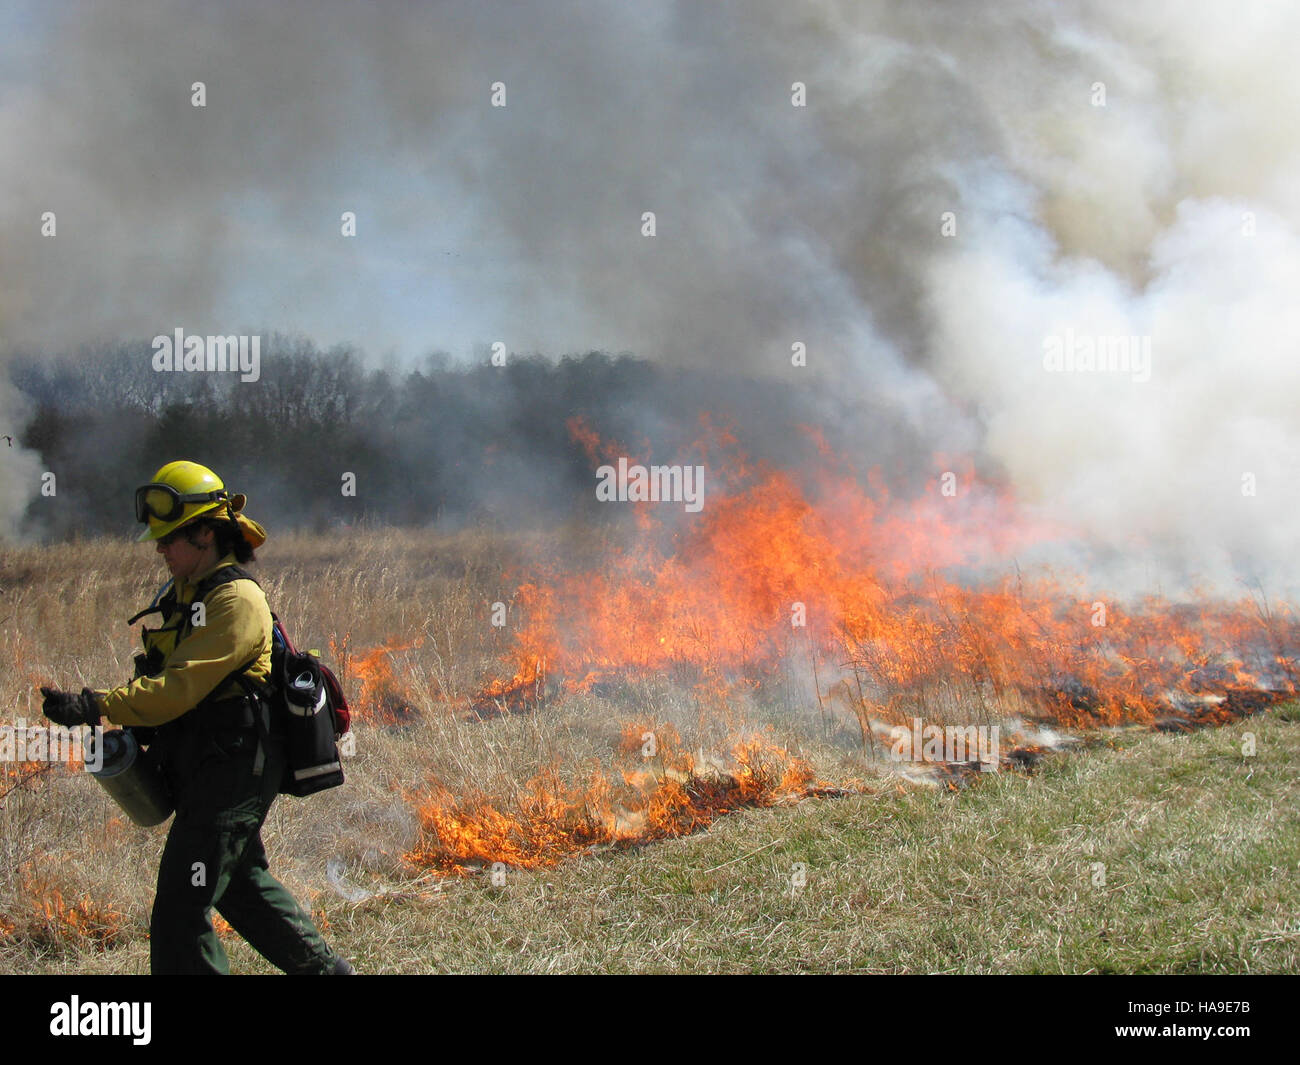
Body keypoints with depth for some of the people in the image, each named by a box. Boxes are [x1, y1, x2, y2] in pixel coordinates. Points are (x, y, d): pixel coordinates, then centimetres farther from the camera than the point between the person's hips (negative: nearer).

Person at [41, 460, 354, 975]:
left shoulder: (236, 600, -17)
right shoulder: (179, 595, 14)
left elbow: (181, 686, -26)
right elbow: (157, 676, 19)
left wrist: (97, 705, -34)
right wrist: (136, 732, 0)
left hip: (231, 773, -10)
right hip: (207, 772, 10)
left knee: (181, 909, -10)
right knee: (242, 885, 24)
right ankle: (325, 967, 37)